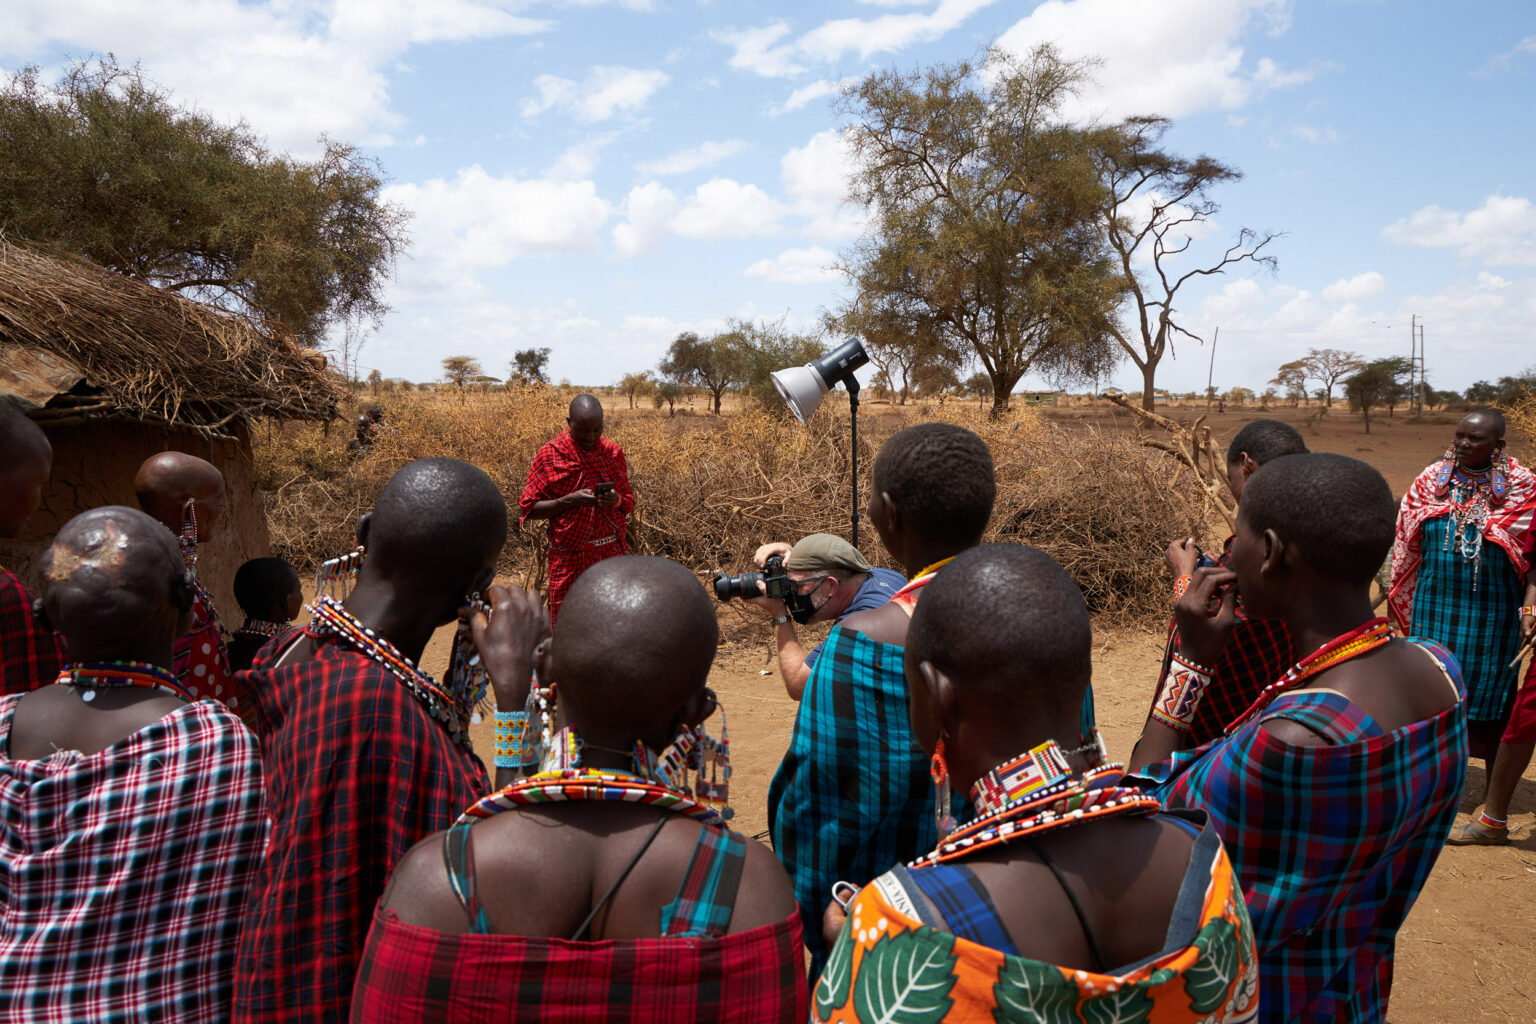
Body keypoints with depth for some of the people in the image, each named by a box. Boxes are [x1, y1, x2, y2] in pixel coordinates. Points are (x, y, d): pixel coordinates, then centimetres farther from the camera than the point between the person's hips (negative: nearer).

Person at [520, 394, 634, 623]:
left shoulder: (613, 452, 6)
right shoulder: (550, 454, -4)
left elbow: (629, 503, 13)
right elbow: (529, 509, -4)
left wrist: (616, 500, -11)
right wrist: (571, 500, -18)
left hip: (612, 552, 3)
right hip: (569, 555, -3)